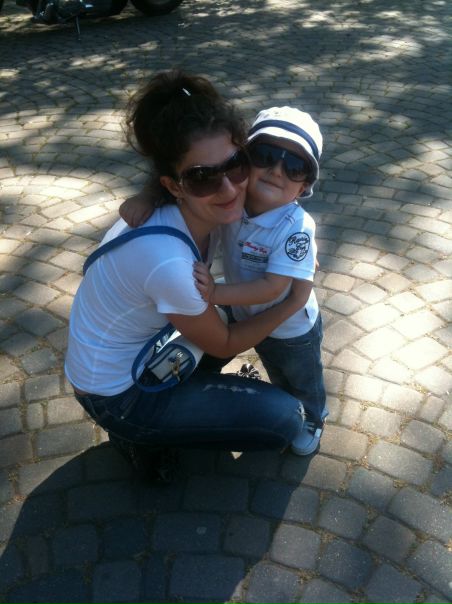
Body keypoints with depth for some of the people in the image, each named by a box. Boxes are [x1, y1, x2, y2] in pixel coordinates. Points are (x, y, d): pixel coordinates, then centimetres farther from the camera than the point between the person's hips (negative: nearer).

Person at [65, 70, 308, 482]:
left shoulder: (200, 206, -17)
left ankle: (180, 391, 20)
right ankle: (140, 437, 7)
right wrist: (295, 300, -13)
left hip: (145, 345, 8)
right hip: (117, 394, -8)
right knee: (285, 418, -9)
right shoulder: (168, 262, -37)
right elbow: (223, 345, -19)